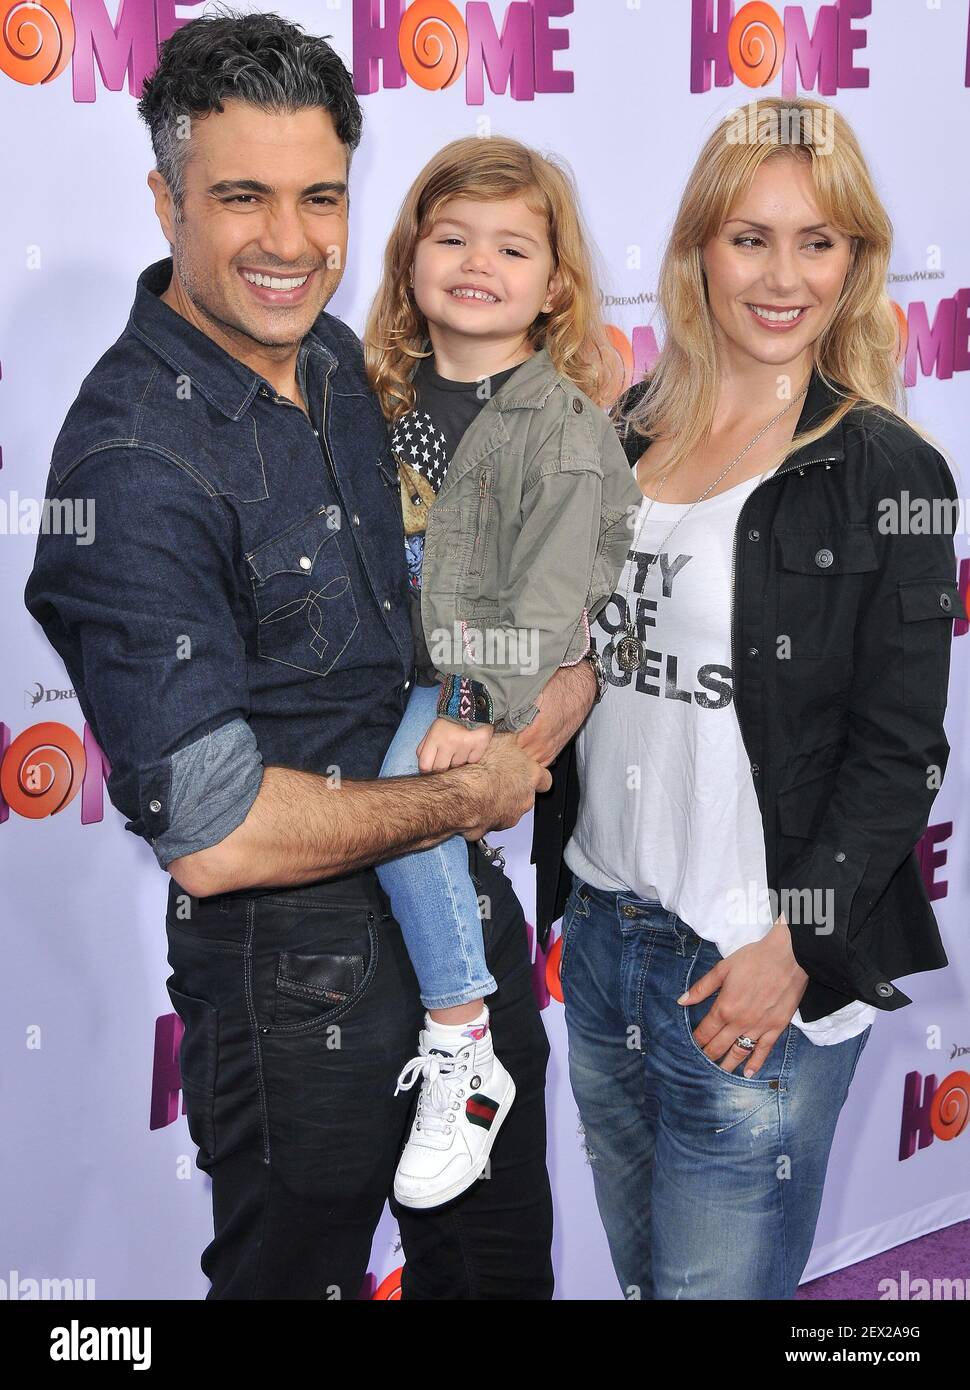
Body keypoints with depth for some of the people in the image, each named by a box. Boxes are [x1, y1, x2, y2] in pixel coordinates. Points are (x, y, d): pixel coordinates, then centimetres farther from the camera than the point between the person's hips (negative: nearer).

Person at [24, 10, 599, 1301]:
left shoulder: (339, 358, 1)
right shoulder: (131, 464, -25)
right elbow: (213, 837, -28)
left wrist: (553, 675, -1)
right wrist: (470, 798, -16)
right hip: (296, 962, -8)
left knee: (499, 1262, 24)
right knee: (300, 1267, 16)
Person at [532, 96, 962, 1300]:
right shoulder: (627, 433, 8)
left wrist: (797, 947, -15)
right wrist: (561, 881, 11)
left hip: (754, 976, -5)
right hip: (600, 934, 6)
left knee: (718, 1282, 4)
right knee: (637, 1272, 19)